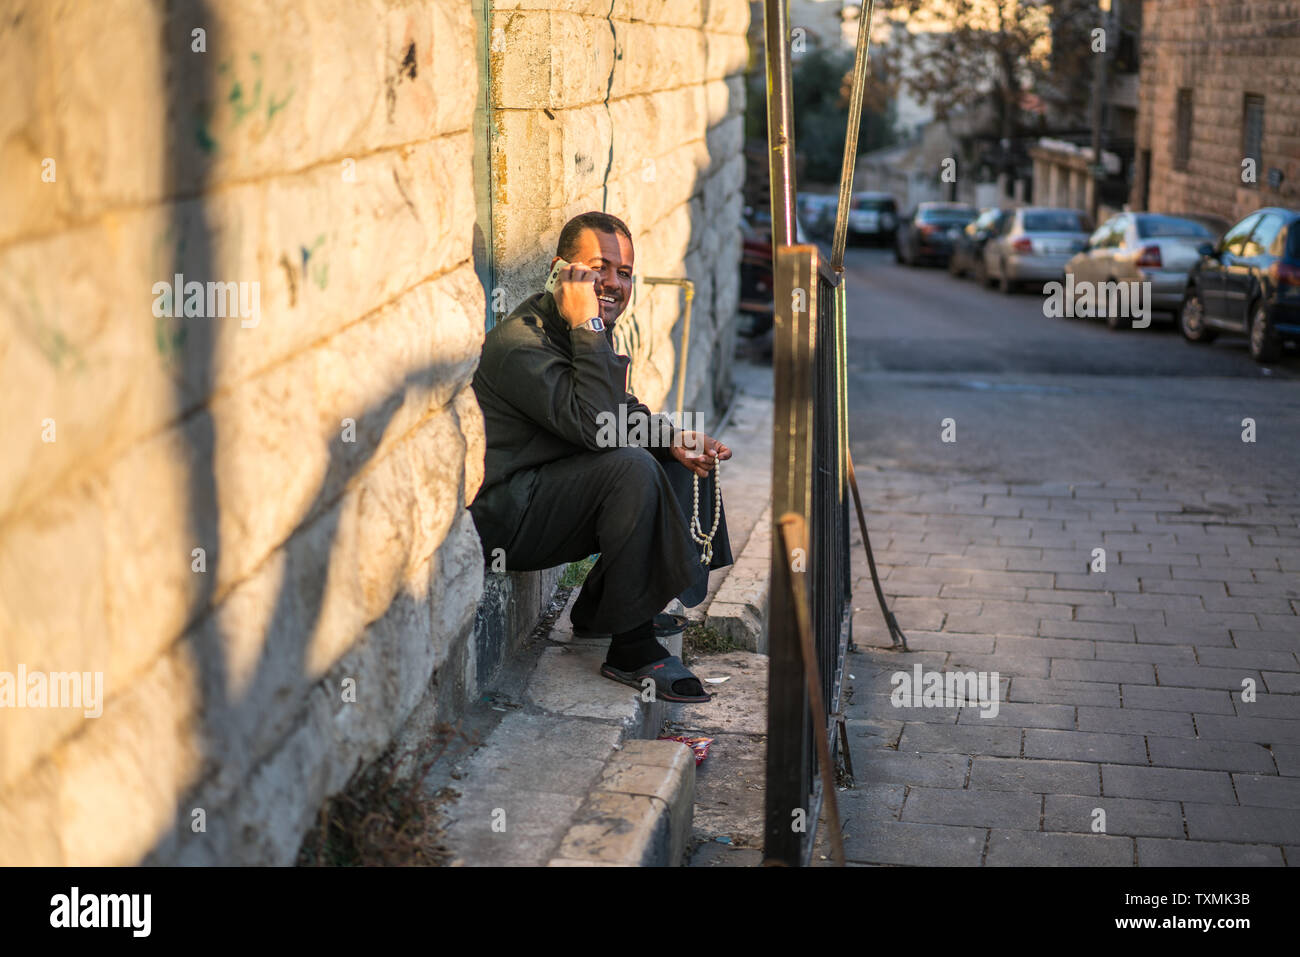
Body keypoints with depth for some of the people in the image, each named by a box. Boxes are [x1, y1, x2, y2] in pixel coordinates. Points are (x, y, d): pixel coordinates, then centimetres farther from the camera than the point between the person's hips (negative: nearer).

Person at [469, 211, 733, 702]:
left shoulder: (586, 332, 8)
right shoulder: (521, 342, -22)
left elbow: (622, 411, 18)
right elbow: (597, 426, -32)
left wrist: (673, 438, -2)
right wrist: (588, 327, -29)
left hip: (549, 487, 10)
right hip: (505, 517, -10)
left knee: (687, 459, 12)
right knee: (632, 467, -30)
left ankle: (598, 609, 13)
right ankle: (631, 649, -21)